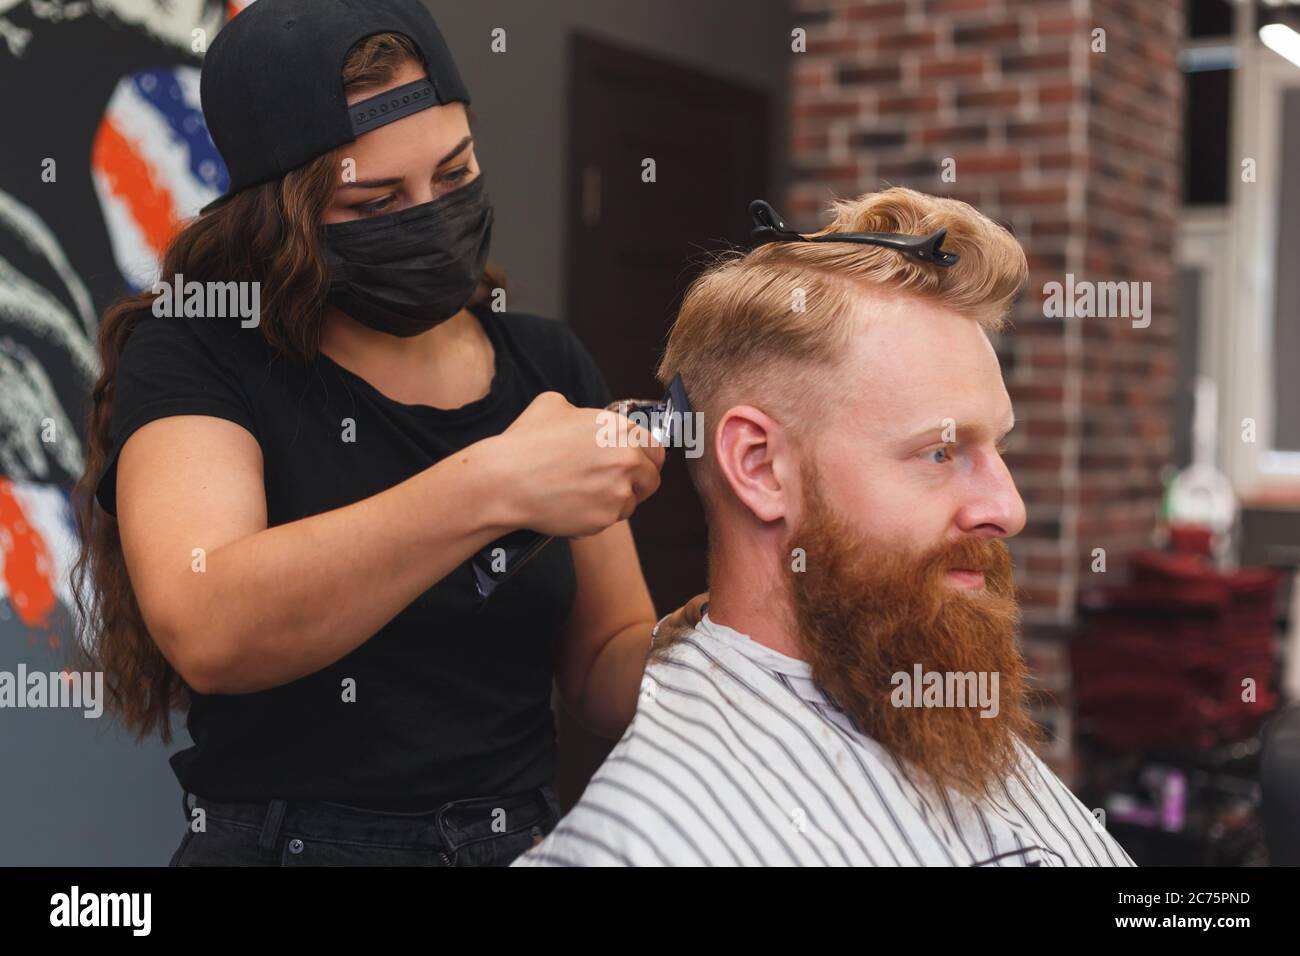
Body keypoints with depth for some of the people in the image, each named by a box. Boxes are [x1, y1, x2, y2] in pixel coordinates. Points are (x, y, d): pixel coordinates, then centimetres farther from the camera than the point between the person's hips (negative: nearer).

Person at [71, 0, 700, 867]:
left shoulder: (548, 367, 5)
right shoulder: (190, 359, -6)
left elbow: (606, 668, 8)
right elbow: (205, 632, -25)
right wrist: (489, 489, -32)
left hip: (527, 834, 4)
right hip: (284, 837, -3)